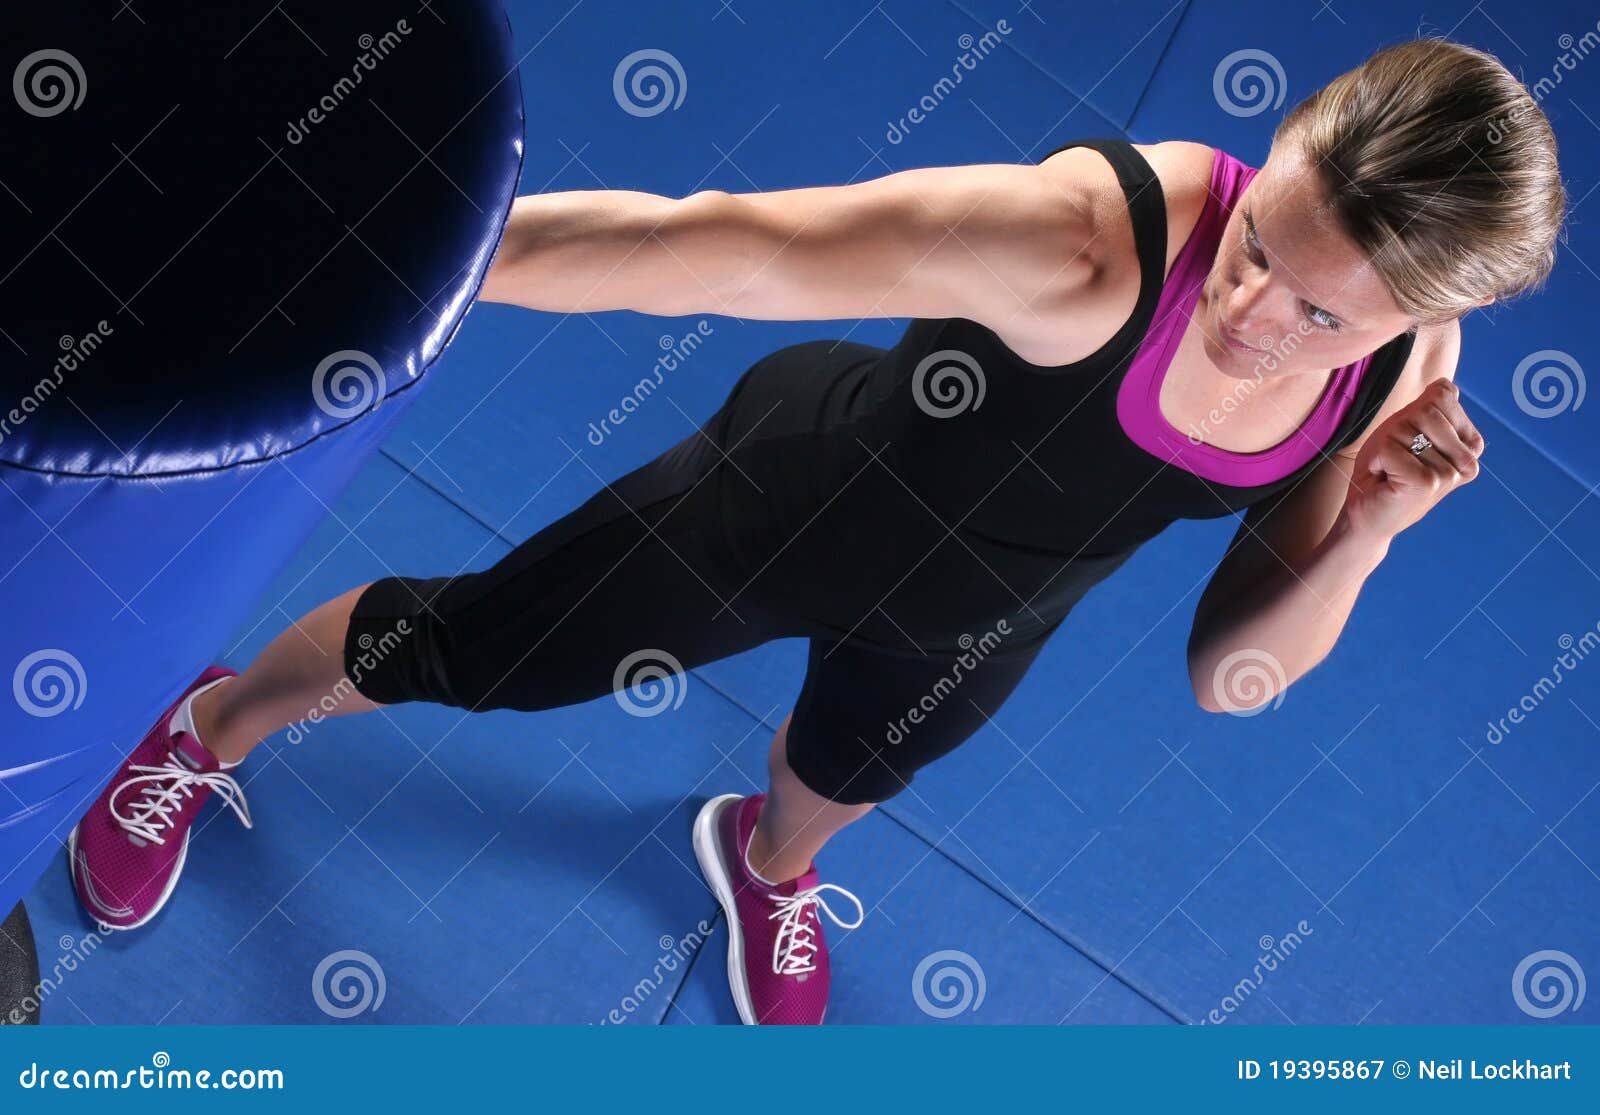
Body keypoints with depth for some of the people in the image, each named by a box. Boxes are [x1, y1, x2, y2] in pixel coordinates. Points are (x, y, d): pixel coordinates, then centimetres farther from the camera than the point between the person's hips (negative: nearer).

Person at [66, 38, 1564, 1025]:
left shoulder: (1404, 369, -24)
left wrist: (1366, 532, -33)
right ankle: (209, 731, 50)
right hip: (807, 494, -4)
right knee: (457, 648, 14)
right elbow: (712, 245, -46)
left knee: (852, 763, 37)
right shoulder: (1088, 240, -43)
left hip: (963, 639, 5)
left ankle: (768, 864, 78)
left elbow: (1229, 676, -16)